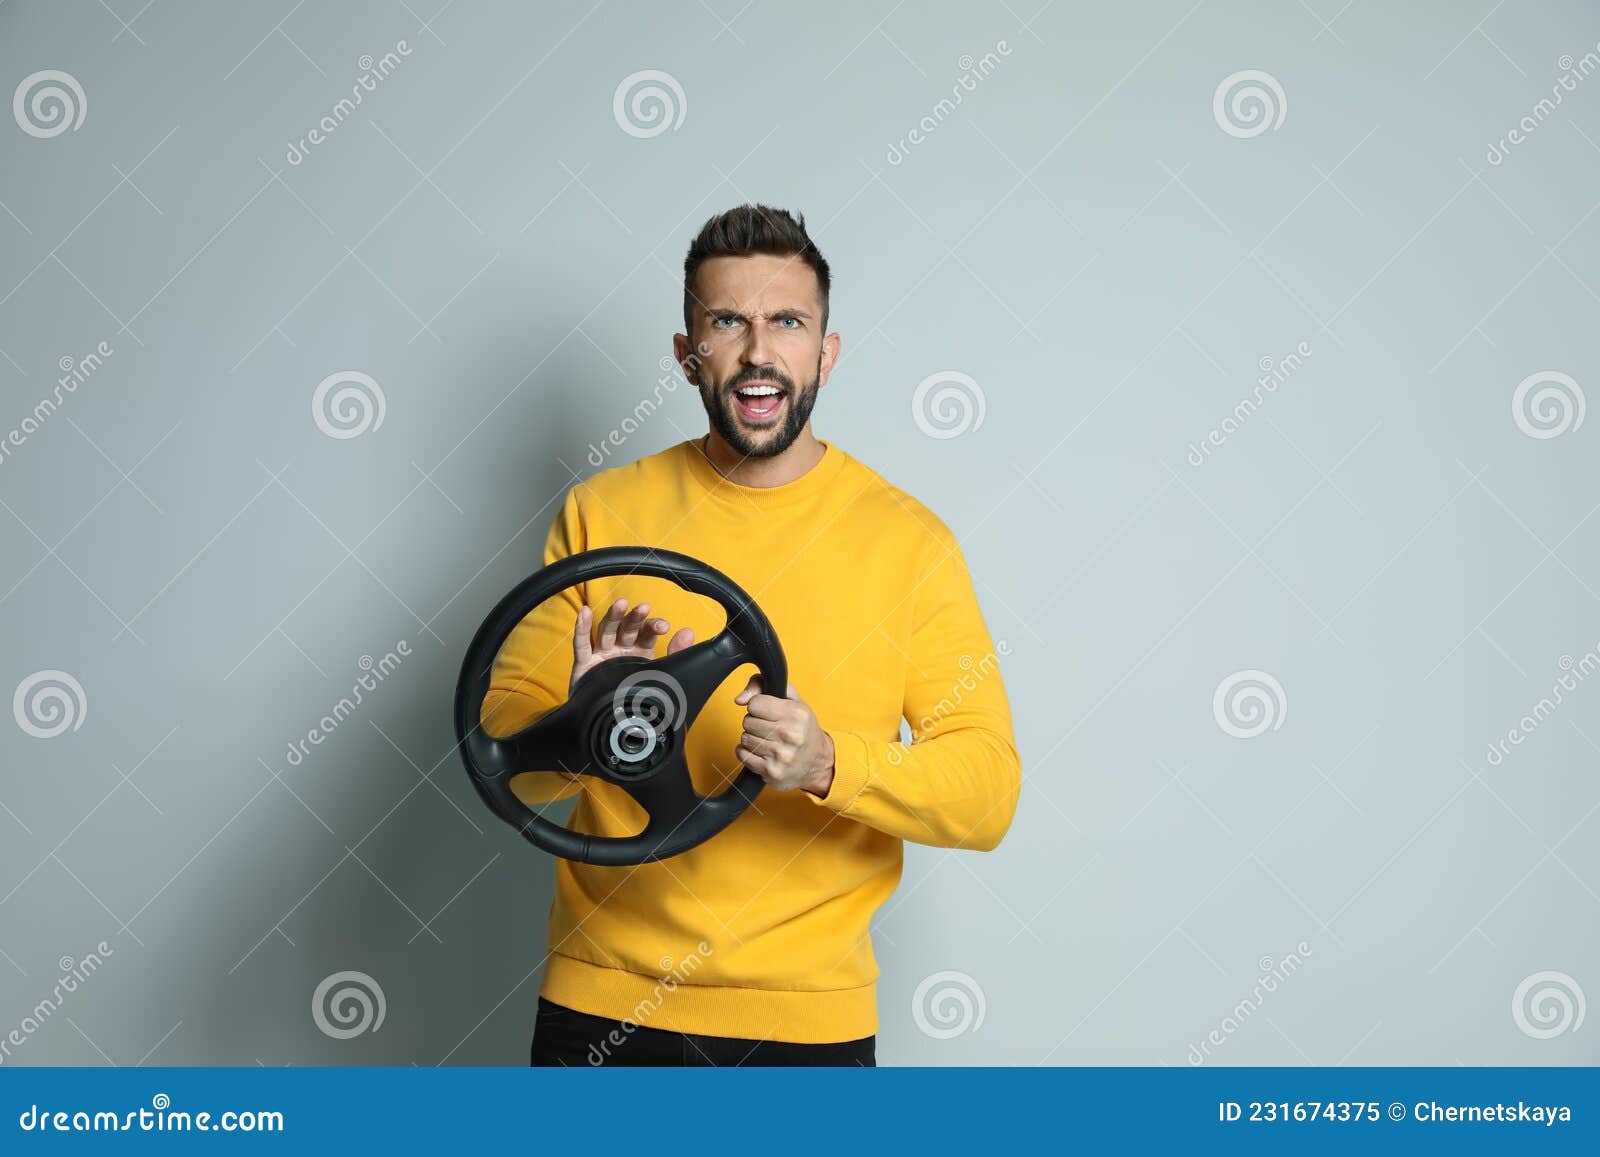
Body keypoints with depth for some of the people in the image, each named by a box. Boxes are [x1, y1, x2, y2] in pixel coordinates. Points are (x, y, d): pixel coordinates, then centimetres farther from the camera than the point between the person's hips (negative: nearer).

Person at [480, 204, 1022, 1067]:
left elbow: (990, 792, -10)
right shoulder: (600, 513, -1)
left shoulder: (909, 539, -6)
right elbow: (503, 753, -1)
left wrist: (828, 763, -28)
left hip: (811, 1015, -1)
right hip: (604, 1001, 1)